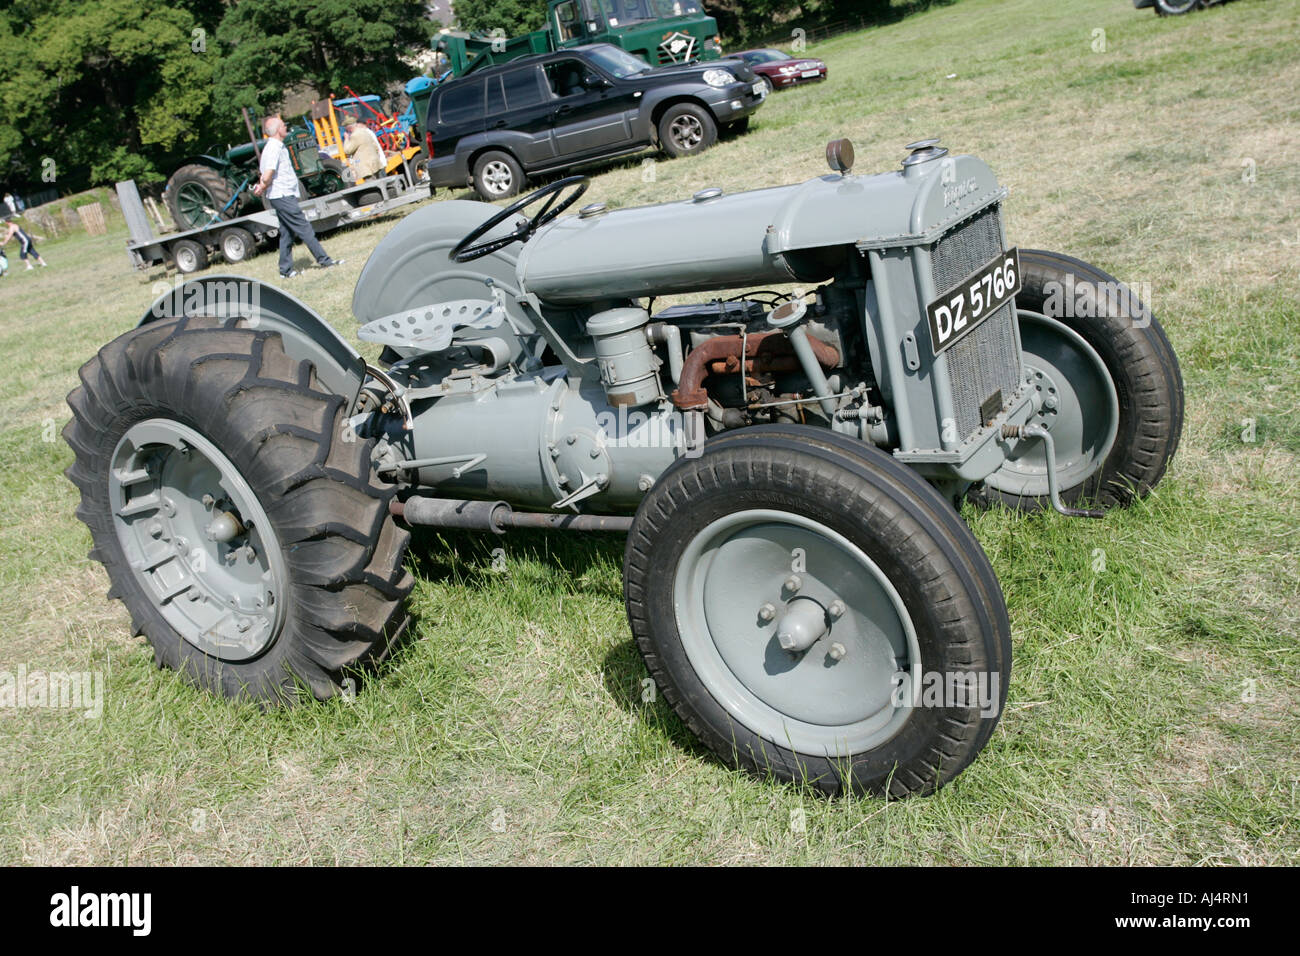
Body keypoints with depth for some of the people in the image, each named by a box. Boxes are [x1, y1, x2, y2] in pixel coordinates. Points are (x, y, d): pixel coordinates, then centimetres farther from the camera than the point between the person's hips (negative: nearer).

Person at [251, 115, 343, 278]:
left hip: (284, 196, 10)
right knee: (305, 229, -6)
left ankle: (286, 270, 15)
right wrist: (263, 188, -6)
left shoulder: (277, 146, 17)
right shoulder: (274, 149, -16)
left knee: (287, 233, 11)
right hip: (283, 196, -10)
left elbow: (264, 172, 29)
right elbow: (268, 175, -23)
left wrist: (262, 186, 15)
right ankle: (324, 260, -3)